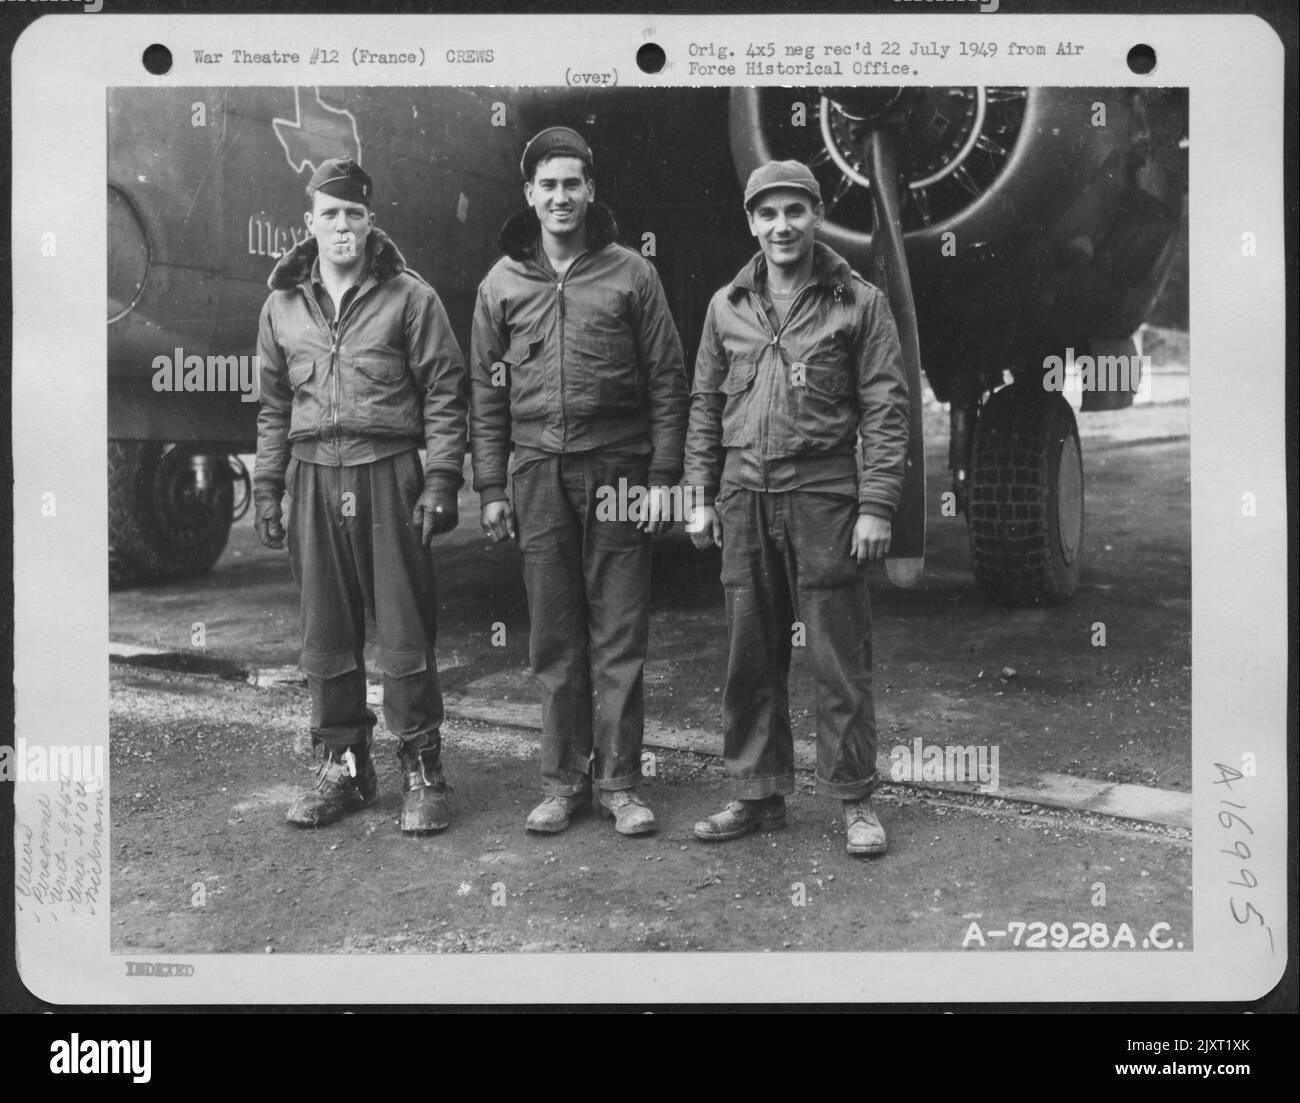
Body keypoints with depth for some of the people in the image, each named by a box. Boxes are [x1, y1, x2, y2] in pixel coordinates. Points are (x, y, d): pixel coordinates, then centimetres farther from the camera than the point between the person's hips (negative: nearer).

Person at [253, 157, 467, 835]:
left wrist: (440, 481, -9)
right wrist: (266, 487, 11)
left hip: (389, 475, -4)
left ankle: (421, 771, 8)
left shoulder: (408, 297, 1)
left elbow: (445, 393, -2)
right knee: (326, 633, 8)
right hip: (313, 479, 4)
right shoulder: (282, 306, 13)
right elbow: (274, 406, 17)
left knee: (405, 628, -2)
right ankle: (343, 765, 20)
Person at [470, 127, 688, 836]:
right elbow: (486, 393, 11)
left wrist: (662, 477, -4)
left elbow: (667, 382, 3)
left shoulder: (631, 274, 4)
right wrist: (489, 487, 5)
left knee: (618, 637, 1)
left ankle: (617, 781, 10)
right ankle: (563, 781, 16)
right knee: (553, 639, 6)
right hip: (537, 473, 2)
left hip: (617, 470, -2)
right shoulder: (502, 283, 10)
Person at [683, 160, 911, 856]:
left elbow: (885, 409, -3)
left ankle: (854, 799, 12)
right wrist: (701, 496, 9)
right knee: (749, 658, 9)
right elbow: (706, 404, 15)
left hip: (823, 496, -4)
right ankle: (758, 794, 21)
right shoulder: (727, 306, 12)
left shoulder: (858, 302, 1)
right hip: (744, 500, 4)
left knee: (839, 657, 1)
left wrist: (876, 507, -10)